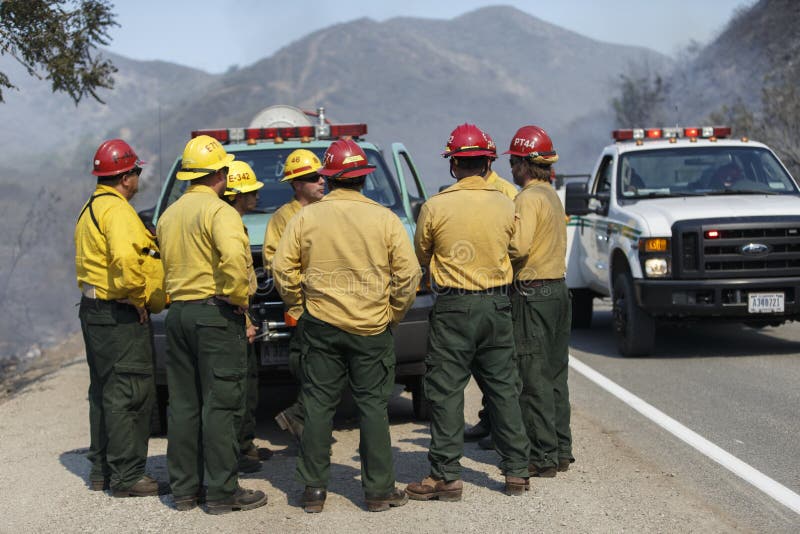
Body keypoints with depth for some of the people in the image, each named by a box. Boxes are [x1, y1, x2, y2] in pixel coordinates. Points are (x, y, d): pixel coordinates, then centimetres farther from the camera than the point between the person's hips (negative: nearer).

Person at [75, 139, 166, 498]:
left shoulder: (90, 209, 17)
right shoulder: (117, 210, -16)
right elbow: (125, 258, -32)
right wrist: (137, 296, -19)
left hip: (93, 308, 11)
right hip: (120, 316, -11)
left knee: (104, 392, 16)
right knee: (129, 394, -6)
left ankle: (101, 469, 23)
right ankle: (127, 476, -4)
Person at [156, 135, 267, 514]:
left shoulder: (168, 215, 14)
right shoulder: (219, 211, -11)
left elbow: (166, 265, 15)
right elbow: (233, 257, -27)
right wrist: (239, 298, -14)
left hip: (177, 312, 7)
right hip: (215, 313, -7)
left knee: (182, 405, 11)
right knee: (220, 405, -3)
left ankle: (184, 489, 15)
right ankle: (222, 492, -1)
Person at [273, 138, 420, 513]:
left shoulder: (306, 218, -2)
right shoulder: (384, 219, -4)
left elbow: (283, 268, 0)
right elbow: (408, 273, -4)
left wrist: (296, 301, 15)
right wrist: (395, 312, 9)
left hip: (320, 327, 1)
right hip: (372, 328, -1)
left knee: (318, 407, 8)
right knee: (373, 407, 7)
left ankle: (314, 490, 11)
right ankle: (379, 490, 10)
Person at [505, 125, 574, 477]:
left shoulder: (528, 198, -13)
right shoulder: (552, 196, 16)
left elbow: (519, 247, -22)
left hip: (533, 294, -9)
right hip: (558, 287, 9)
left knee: (534, 378, -5)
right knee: (555, 375, 13)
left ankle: (543, 457, -4)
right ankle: (561, 451, 18)